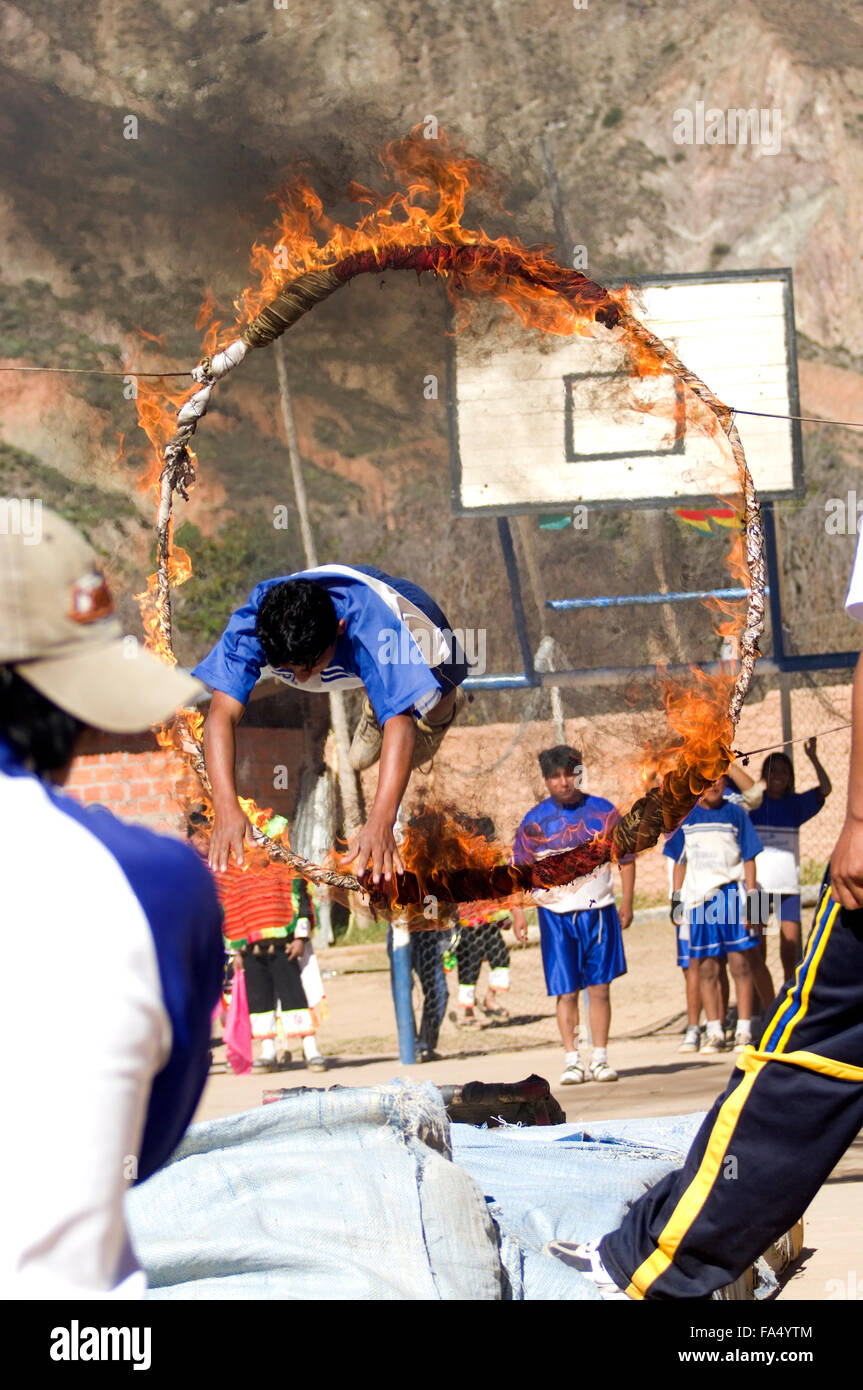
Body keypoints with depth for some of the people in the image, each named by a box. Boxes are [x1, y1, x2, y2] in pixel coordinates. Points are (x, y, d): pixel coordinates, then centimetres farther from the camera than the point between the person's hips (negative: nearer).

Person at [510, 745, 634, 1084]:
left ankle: (600, 1059, 11)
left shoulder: (604, 812, 2)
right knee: (566, 992, -2)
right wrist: (517, 913, -5)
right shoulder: (535, 821, 0)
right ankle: (572, 1061, 4)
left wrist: (627, 903, 5)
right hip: (556, 914, -1)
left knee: (600, 988, 3)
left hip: (599, 912, 1)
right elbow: (519, 870, 4)